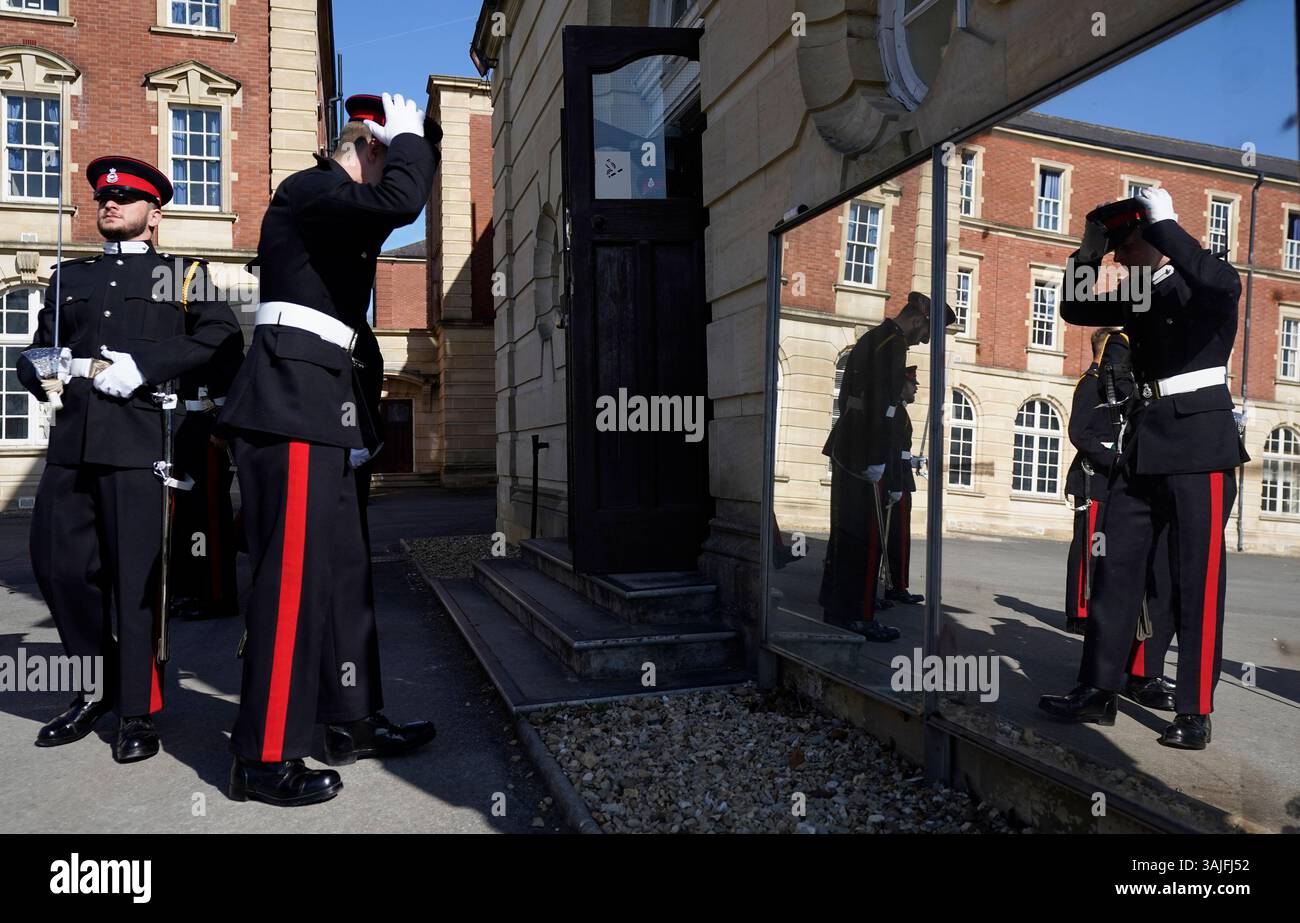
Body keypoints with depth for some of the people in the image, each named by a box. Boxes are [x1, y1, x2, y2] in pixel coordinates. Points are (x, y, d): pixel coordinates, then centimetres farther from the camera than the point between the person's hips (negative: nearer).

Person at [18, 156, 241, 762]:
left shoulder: (181, 274, 10)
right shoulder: (69, 276, 24)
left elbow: (222, 338, -5)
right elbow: (35, 351, 24)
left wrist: (142, 367, -14)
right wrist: (42, 374, 1)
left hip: (140, 440, -5)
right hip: (71, 440, 5)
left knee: (136, 575, -3)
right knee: (57, 563, 6)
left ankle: (137, 711, 10)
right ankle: (98, 689, 26)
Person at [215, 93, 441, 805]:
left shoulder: (340, 211, 24)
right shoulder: (307, 188, -7)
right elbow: (396, 203, -22)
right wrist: (408, 137, -8)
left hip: (317, 404, 11)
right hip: (292, 402, -11)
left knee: (343, 568, 11)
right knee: (293, 575, -9)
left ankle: (352, 721, 22)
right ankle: (263, 757, 2)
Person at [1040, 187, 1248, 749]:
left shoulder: (1207, 288, -3)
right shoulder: (1135, 298, 15)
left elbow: (1220, 279, -26)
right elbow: (1074, 308, 19)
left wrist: (1162, 221, -16)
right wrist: (1088, 251, 5)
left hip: (1200, 442, -6)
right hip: (1143, 443, 6)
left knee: (1198, 578, -2)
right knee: (1117, 567, 3)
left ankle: (1195, 712, 6)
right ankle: (1098, 692, 9)